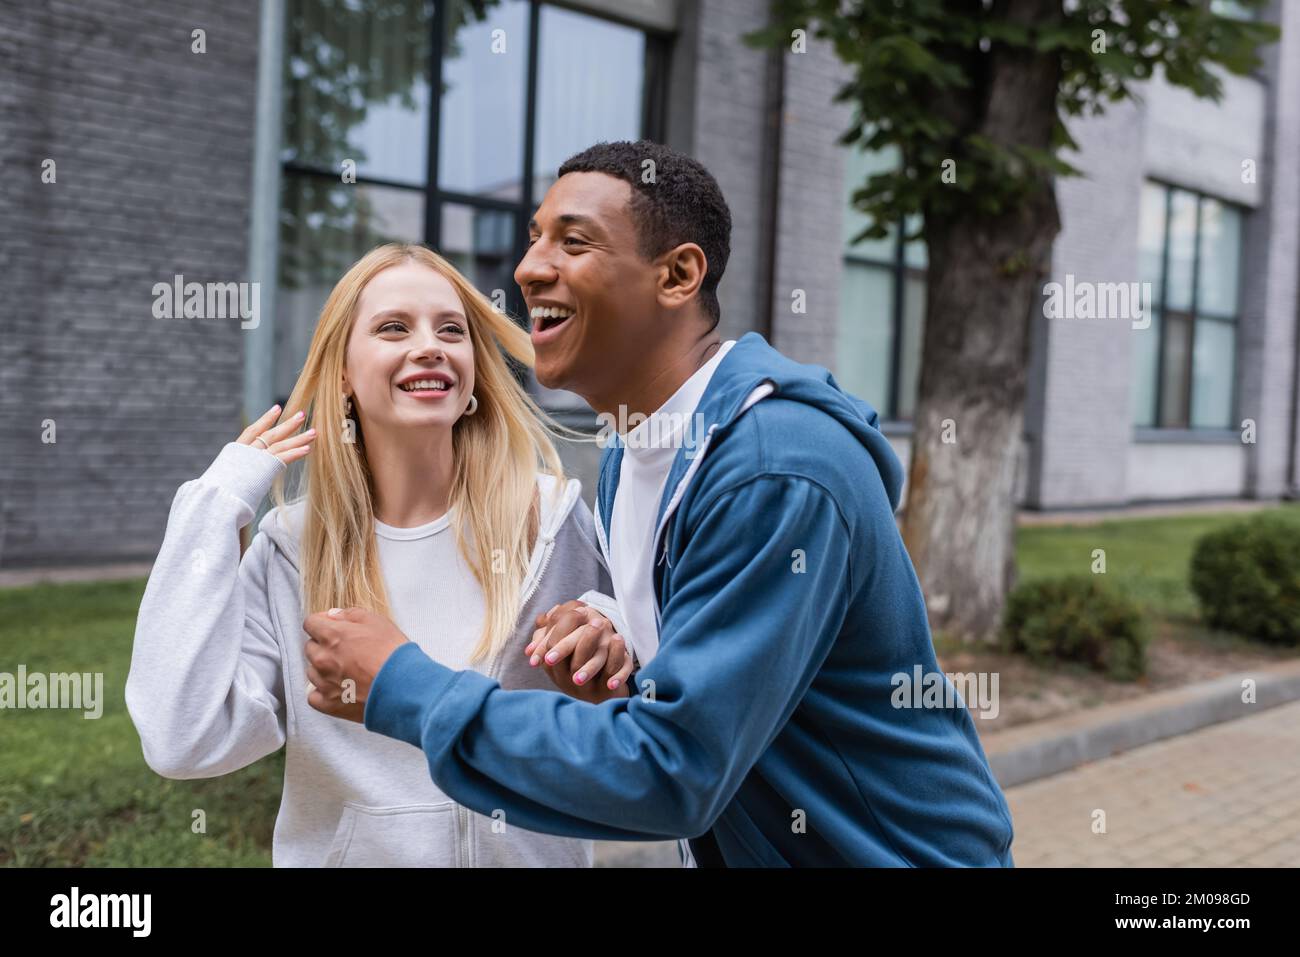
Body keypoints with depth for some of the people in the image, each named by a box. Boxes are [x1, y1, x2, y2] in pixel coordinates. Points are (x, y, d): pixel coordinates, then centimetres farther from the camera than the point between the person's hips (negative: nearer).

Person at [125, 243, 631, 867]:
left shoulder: (549, 518, -13)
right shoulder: (291, 551, -10)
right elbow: (184, 743, -22)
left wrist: (609, 665, -23)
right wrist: (215, 507, -17)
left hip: (530, 853, 0)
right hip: (345, 851, 1)